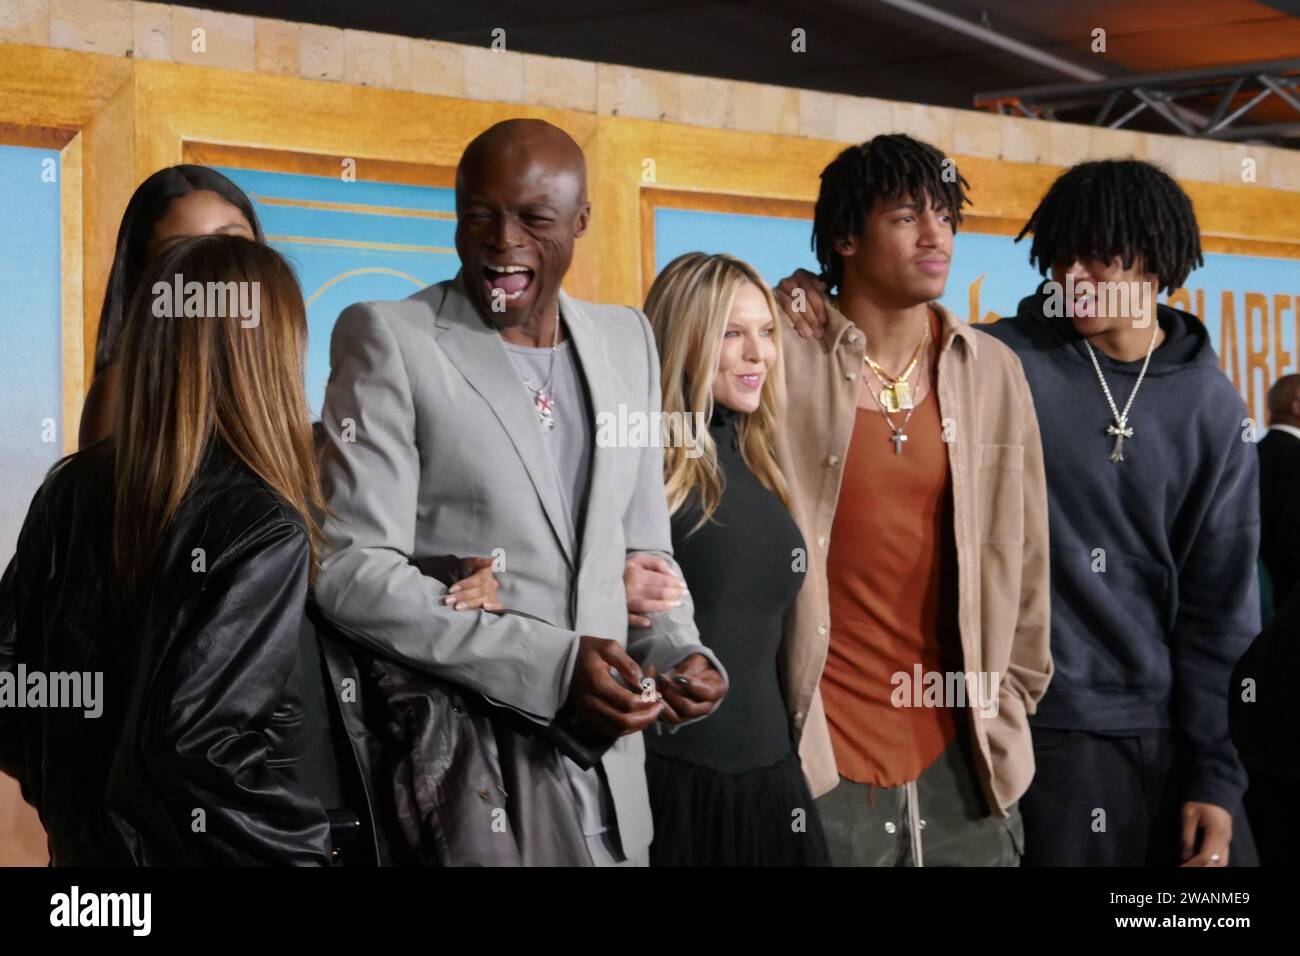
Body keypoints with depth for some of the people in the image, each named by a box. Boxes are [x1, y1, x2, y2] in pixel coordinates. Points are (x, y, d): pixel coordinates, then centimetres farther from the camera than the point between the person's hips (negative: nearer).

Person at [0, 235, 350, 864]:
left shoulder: (70, 490, -2)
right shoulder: (264, 527, -21)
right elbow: (194, 736, -28)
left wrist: (72, 800, 15)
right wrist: (302, 843, -15)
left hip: (90, 845, 6)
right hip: (216, 850, -5)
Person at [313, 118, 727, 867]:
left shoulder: (628, 340, 9)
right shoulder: (389, 338, -7)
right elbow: (352, 571, -14)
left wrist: (677, 653, -4)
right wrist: (549, 665, -21)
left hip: (610, 777, 5)